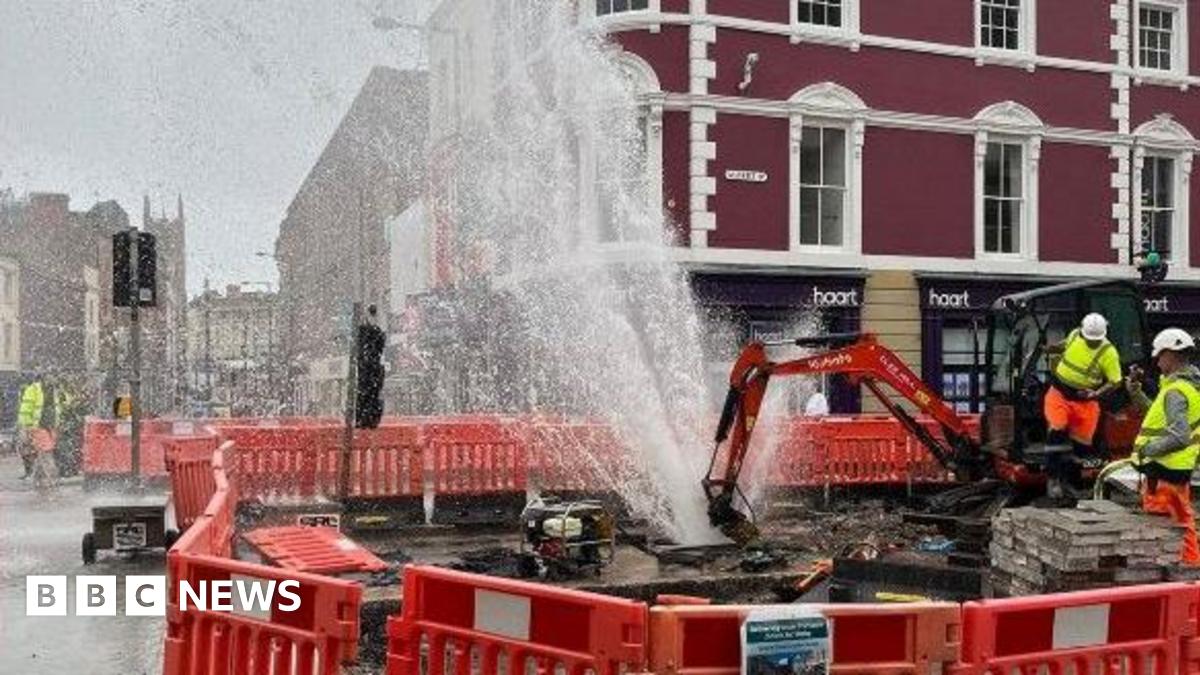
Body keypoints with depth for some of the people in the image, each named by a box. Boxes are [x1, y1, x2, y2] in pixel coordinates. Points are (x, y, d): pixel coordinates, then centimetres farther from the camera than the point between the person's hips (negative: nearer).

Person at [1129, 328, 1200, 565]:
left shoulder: (1176, 391, -21)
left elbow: (1179, 437, -29)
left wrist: (1146, 449, -19)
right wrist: (1138, 395, 10)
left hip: (1164, 470, -10)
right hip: (1181, 467, 10)